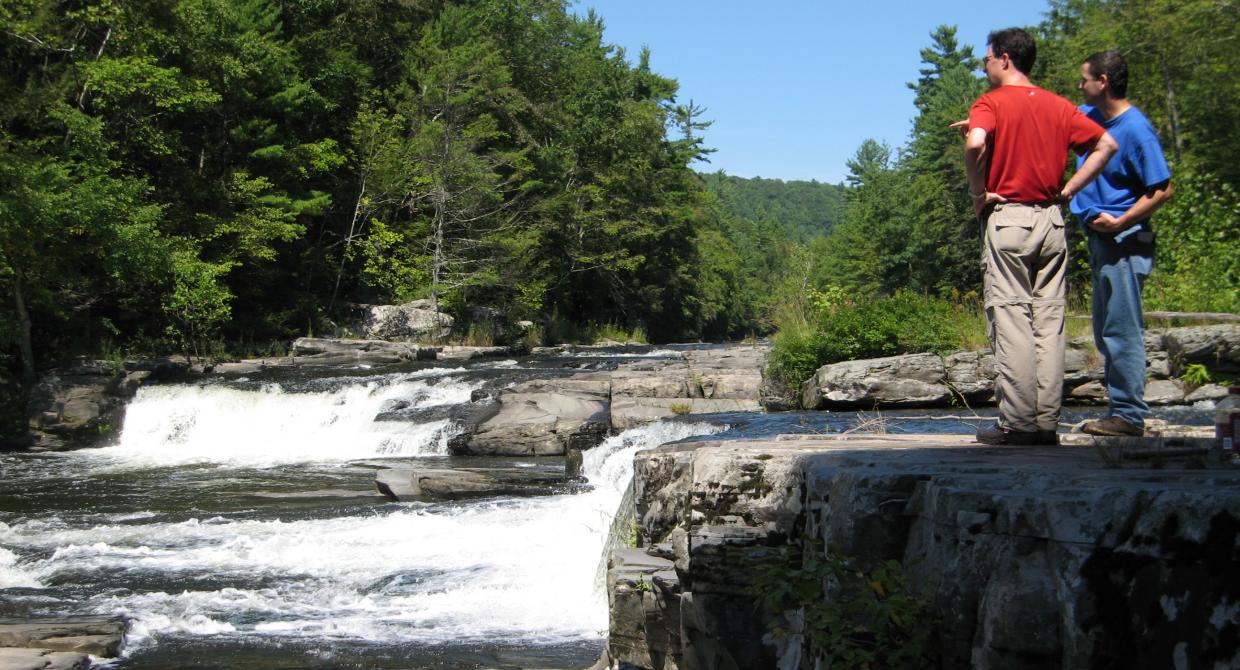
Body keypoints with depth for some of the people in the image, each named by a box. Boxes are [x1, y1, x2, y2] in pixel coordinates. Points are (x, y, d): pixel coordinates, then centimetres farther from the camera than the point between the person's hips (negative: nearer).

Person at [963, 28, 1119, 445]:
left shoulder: (992, 103, -4)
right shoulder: (1058, 106, 13)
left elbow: (975, 144, -24)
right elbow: (1106, 145, 12)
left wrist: (978, 194, -11)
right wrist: (1068, 189, 9)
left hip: (1007, 218, -6)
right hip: (1050, 220, 6)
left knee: (1011, 321, -5)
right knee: (1049, 321, 6)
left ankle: (1017, 423, -6)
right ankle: (1046, 422, 7)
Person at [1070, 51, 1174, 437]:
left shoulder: (1136, 130, -15)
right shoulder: (1091, 116, 11)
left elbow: (1163, 190, -15)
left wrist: (1119, 223, -18)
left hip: (1123, 240, -9)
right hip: (1101, 239, 9)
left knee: (1122, 329, -9)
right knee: (1107, 332, 12)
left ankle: (1129, 415, -6)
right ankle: (1120, 410, 18)